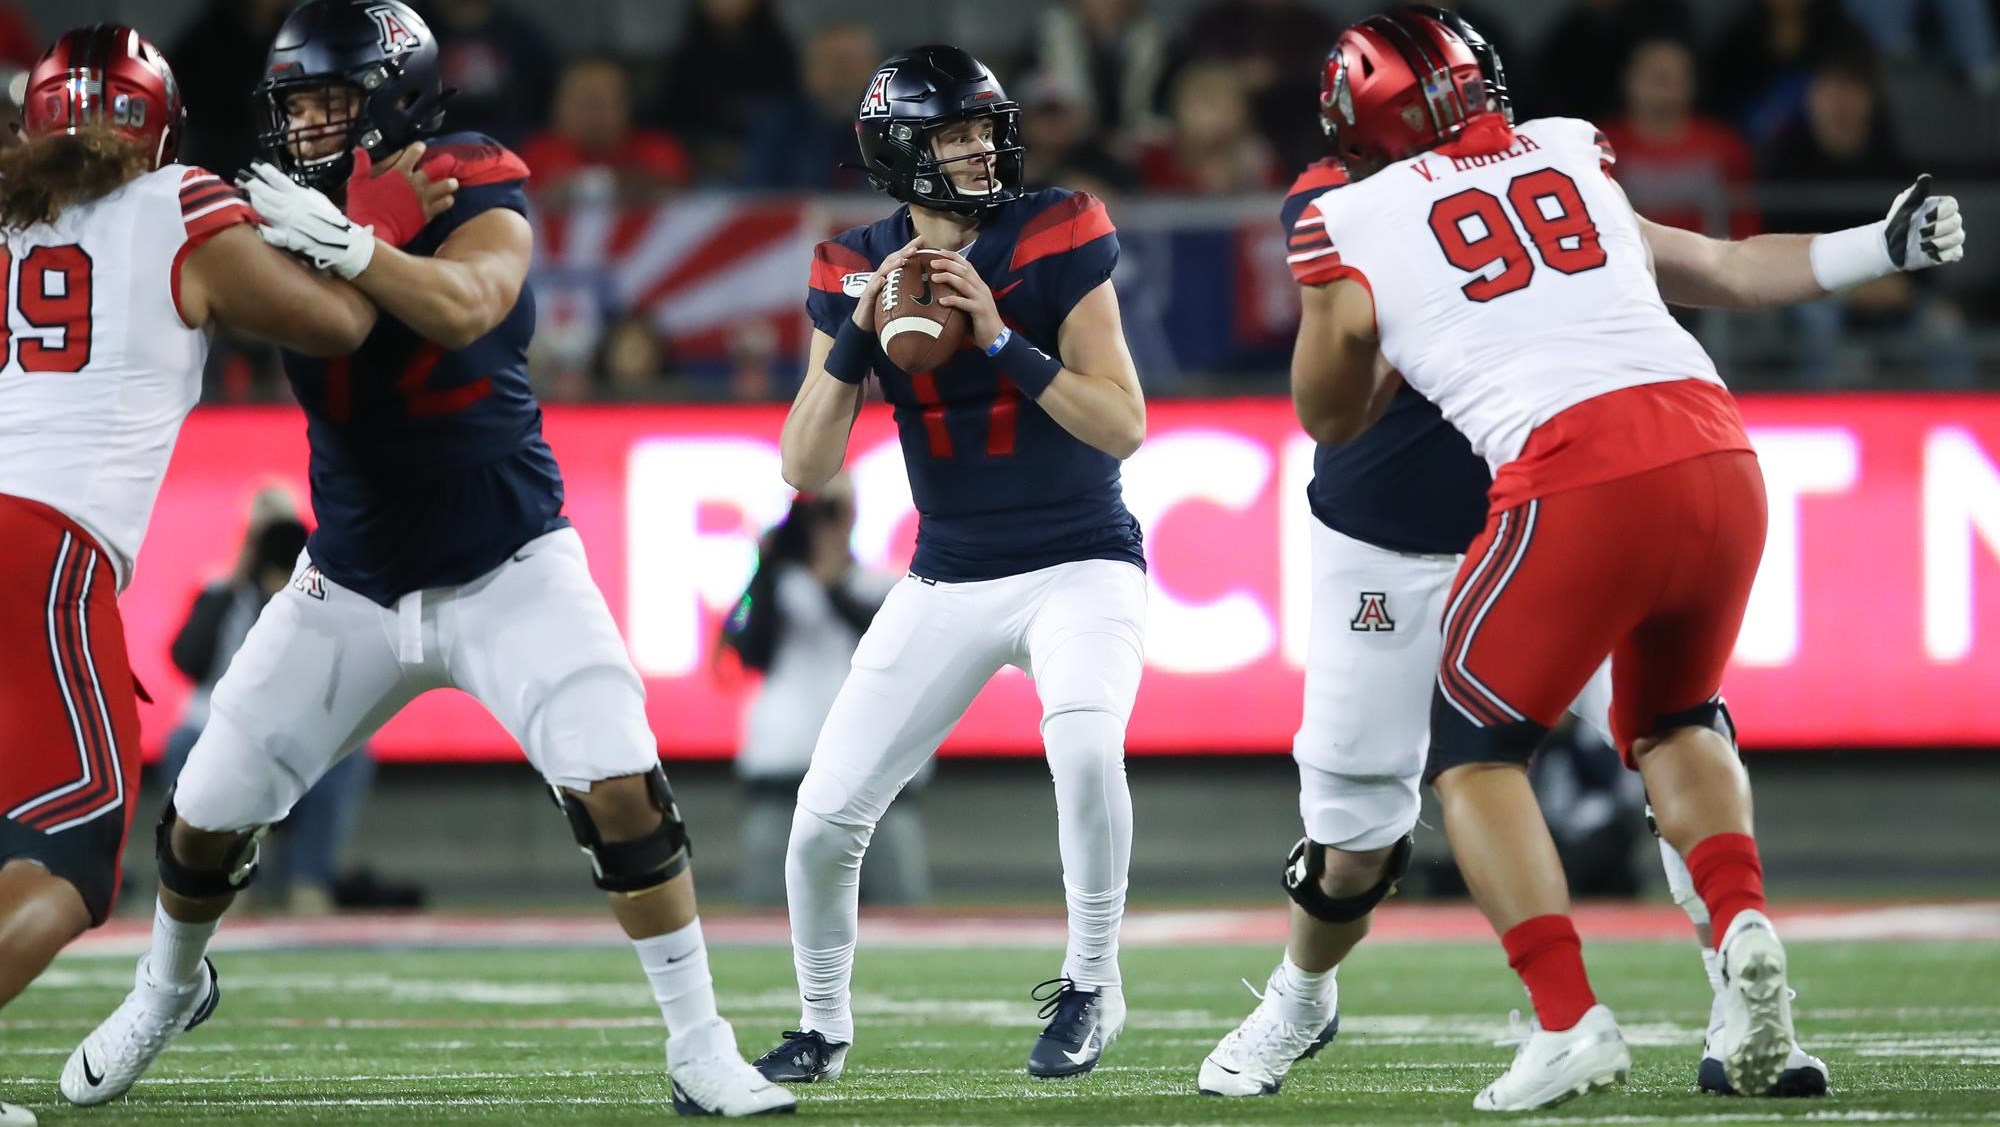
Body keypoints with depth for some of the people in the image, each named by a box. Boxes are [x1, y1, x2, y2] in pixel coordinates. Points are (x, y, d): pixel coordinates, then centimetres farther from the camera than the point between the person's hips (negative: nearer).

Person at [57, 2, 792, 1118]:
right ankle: (169, 988, 37)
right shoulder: (286, 202, 0)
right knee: (207, 818, 7)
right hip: (353, 583, 4)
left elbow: (467, 307, -32)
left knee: (620, 788, -20)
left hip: (506, 565, -4)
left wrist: (347, 242, -46)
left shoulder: (472, 189, -13)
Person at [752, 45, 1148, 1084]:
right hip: (948, 584, 3)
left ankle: (1091, 985, -12)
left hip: (1081, 567, -3)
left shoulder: (1054, 242, -10)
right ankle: (823, 1027, 24)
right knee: (825, 818, -1)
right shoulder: (857, 272, -2)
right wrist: (860, 334, -18)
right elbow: (805, 468, -6)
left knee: (1084, 744, -33)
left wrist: (1000, 340, -24)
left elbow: (1123, 426, -15)